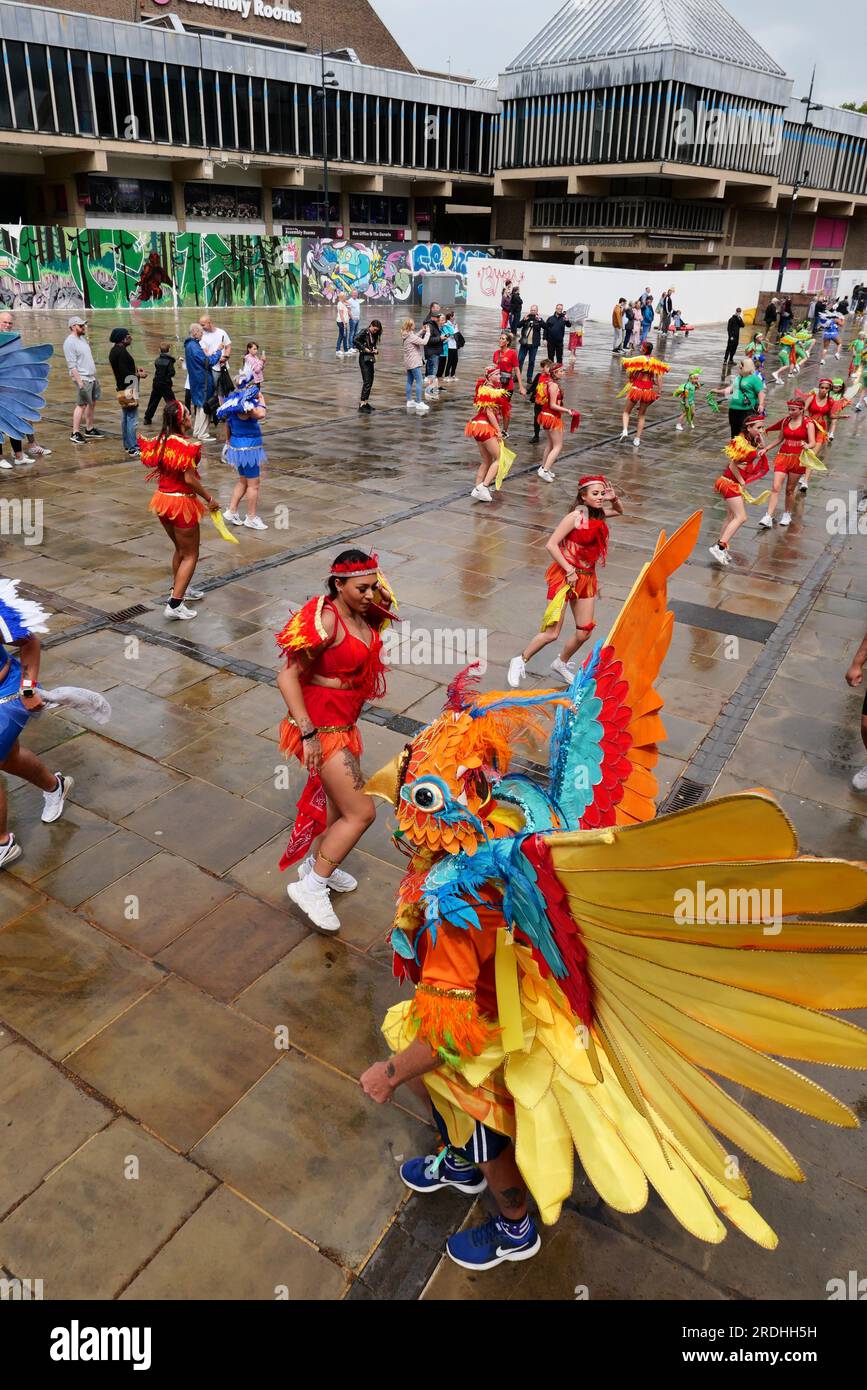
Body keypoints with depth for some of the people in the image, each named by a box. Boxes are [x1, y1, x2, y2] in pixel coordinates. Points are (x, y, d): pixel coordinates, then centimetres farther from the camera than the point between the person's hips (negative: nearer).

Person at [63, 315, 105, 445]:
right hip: (83, 379, -9)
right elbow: (72, 366, -20)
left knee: (91, 403, 14)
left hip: (92, 377, 9)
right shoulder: (69, 342, -15)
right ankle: (75, 433, -1)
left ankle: (89, 429, 25)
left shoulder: (82, 338, 12)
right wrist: (80, 383, -24)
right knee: (81, 405, -6)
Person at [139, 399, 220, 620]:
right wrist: (210, 500, -12)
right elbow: (190, 479, -21)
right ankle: (174, 605, -1)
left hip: (162, 499, 8)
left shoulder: (161, 440, 2)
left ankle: (178, 589, 42)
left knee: (180, 549, 27)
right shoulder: (187, 445, -20)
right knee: (190, 555, 4)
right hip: (181, 502, -8)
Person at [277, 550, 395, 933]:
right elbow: (288, 677, -26)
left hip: (344, 724, 9)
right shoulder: (327, 620, -25)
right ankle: (311, 887, 7)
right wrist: (308, 733, -27)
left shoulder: (362, 614, 0)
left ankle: (316, 862, 46)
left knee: (343, 804, 22)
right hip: (323, 727, -9)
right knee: (361, 812, -6)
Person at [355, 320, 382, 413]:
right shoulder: (364, 332, -11)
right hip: (364, 358, -8)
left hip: (371, 358, 8)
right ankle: (362, 404, -14)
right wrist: (364, 348, -21)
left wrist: (376, 350, -1)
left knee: (370, 382, 11)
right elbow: (355, 340, -24)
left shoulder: (374, 335, 12)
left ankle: (365, 402, 19)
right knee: (367, 382, -13)